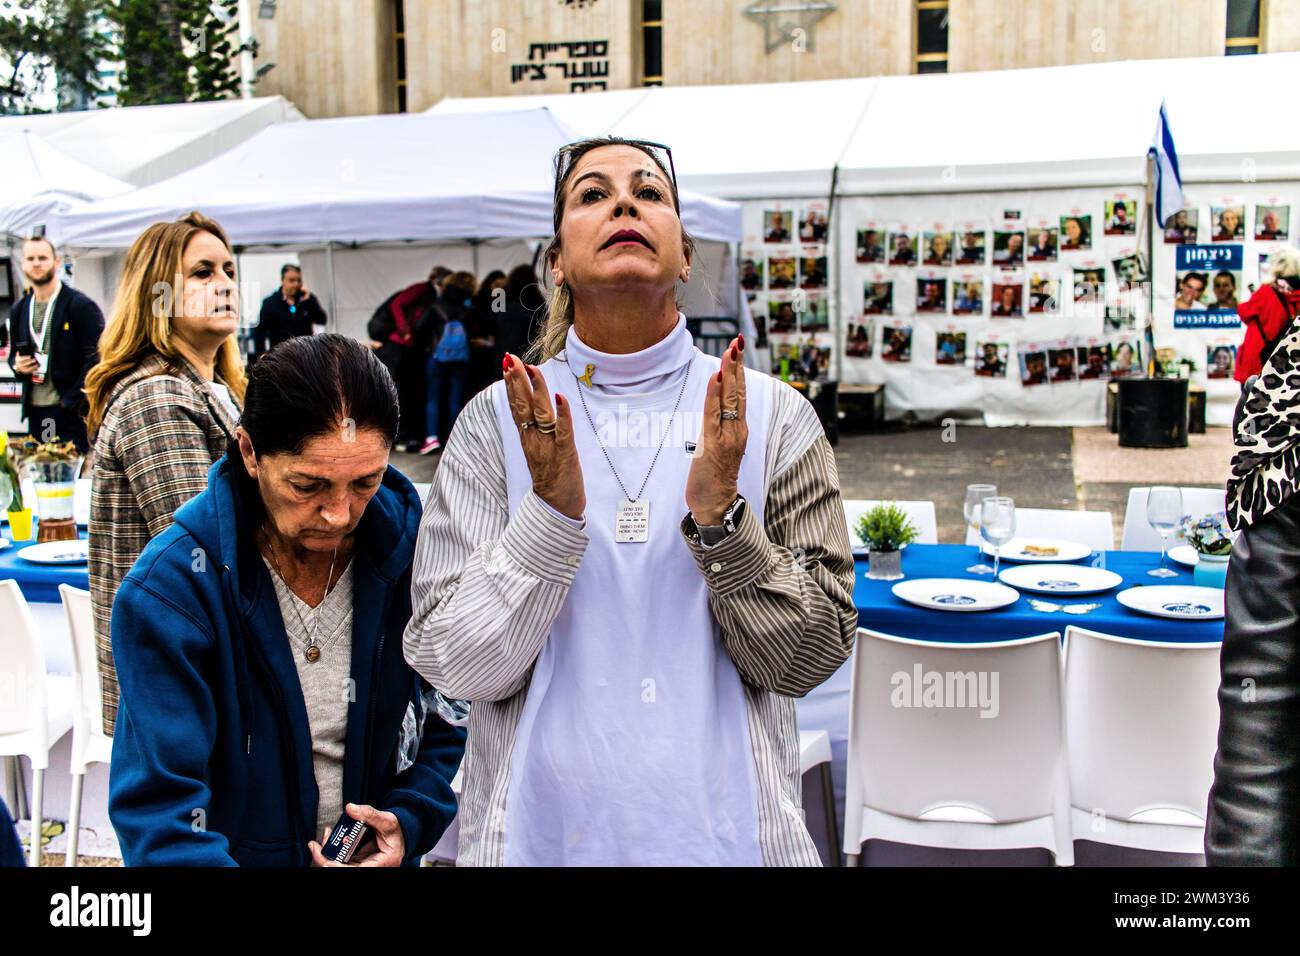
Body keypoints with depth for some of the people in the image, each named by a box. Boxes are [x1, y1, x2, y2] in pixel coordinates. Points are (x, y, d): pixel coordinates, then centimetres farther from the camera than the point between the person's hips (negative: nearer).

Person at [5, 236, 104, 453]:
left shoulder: (81, 305, -8)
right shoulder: (19, 309, 13)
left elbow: (95, 358, -12)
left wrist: (71, 402, -15)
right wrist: (17, 365, -1)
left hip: (72, 412, -6)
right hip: (35, 411, 6)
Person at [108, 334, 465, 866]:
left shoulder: (415, 548, -16)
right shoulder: (167, 589, -24)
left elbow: (453, 721, -5)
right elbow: (159, 802, -27)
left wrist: (411, 821, -18)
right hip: (234, 853, -2)